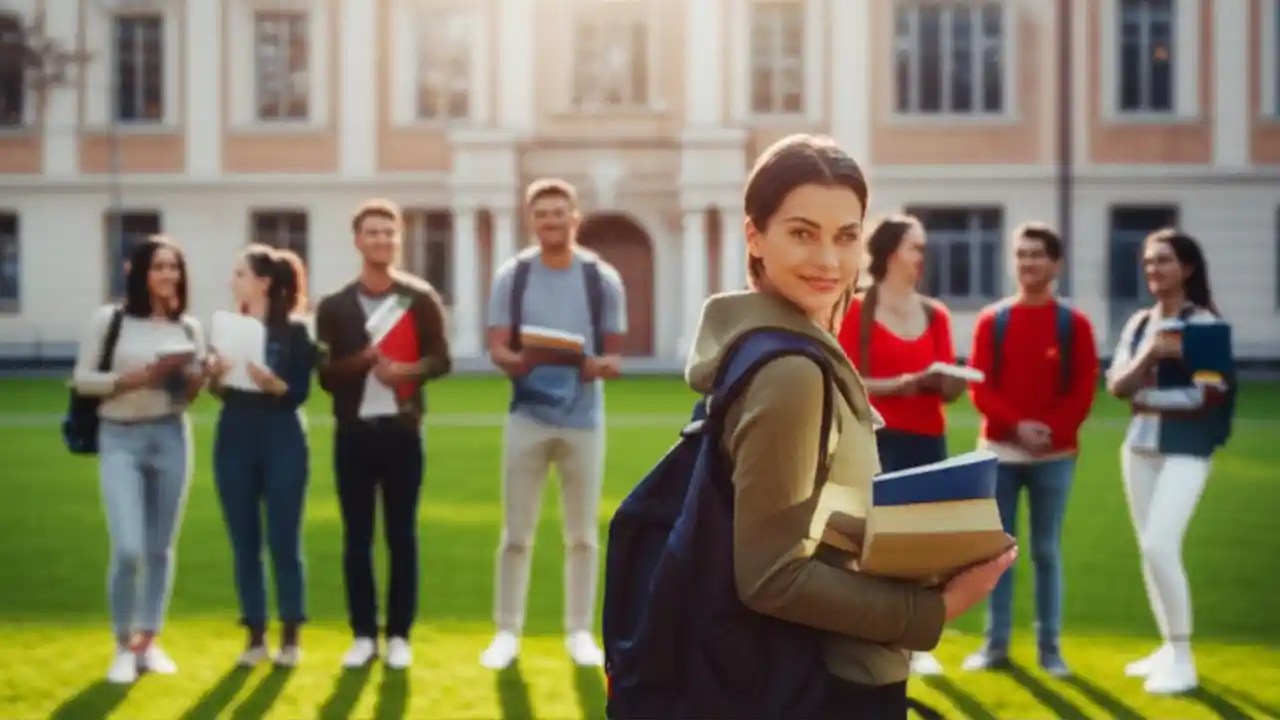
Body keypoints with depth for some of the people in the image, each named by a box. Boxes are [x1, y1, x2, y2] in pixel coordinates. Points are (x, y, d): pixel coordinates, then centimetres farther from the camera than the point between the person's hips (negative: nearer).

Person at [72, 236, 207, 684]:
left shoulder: (189, 329, 7)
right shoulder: (108, 320, -5)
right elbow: (82, 379, -5)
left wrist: (195, 381, -8)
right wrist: (134, 379, -16)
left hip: (171, 437, 4)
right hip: (119, 438, -4)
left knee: (161, 548, 8)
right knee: (128, 548, -12)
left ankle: (149, 641, 20)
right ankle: (123, 646, 6)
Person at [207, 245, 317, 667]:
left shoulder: (294, 332, -3)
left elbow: (299, 393, -8)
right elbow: (218, 391, 2)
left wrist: (271, 383, -26)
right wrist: (215, 376, -19)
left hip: (282, 441, -3)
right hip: (234, 439, 4)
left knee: (284, 541, -1)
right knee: (244, 543, 5)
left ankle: (291, 637, 7)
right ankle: (255, 635, 12)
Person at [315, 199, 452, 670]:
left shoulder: (421, 299, 3)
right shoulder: (334, 306, 4)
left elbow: (441, 359, -1)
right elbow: (326, 374, 0)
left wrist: (407, 370, -20)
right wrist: (362, 359, -19)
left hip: (402, 430, -1)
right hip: (353, 432, 1)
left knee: (402, 537, 4)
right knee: (356, 538, 4)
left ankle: (399, 635, 11)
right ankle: (363, 634, 12)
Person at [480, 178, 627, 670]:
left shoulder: (602, 278, 1)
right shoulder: (512, 275, 1)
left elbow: (615, 356, 2)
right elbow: (497, 348, -2)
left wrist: (598, 366, -21)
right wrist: (519, 360, -25)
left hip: (583, 418, 0)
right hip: (528, 417, 0)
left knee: (582, 535, 7)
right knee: (516, 533, 4)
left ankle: (579, 631, 17)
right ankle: (507, 631, 12)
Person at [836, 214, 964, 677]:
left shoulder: (935, 315, 12)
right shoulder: (856, 310, -3)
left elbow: (948, 390, 12)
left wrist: (950, 382, -11)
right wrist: (895, 384, -19)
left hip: (928, 440, 5)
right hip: (877, 440, -5)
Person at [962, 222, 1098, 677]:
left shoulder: (1074, 324, 2)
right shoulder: (992, 320, 5)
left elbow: (1083, 390, -3)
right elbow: (979, 386, -1)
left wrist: (1052, 431, -16)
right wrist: (1016, 425, -15)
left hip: (1054, 455, -1)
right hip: (999, 451, 1)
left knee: (1047, 551, 4)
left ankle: (1050, 647, 11)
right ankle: (995, 644, 11)